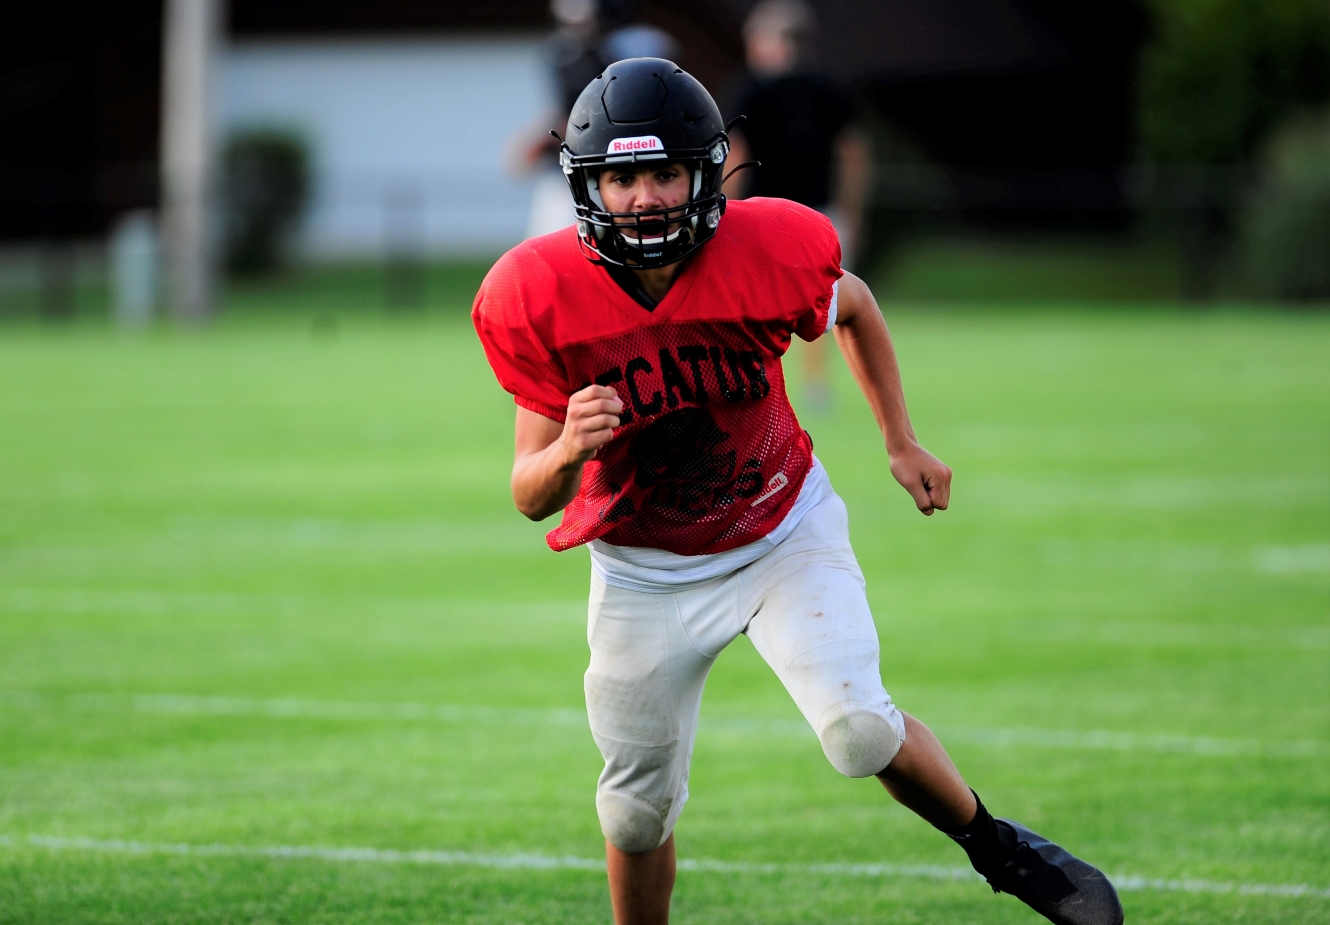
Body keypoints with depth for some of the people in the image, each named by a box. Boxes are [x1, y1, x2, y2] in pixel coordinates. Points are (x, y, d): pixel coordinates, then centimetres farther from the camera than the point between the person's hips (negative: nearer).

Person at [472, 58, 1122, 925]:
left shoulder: (770, 252, -23)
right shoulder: (539, 298, -23)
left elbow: (852, 307, 4)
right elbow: (531, 496, -17)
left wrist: (902, 443, 7)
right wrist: (569, 451, -39)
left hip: (784, 535, -1)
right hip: (646, 574, 1)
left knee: (860, 731, -21)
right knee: (638, 809, 8)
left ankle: (999, 849, 6)